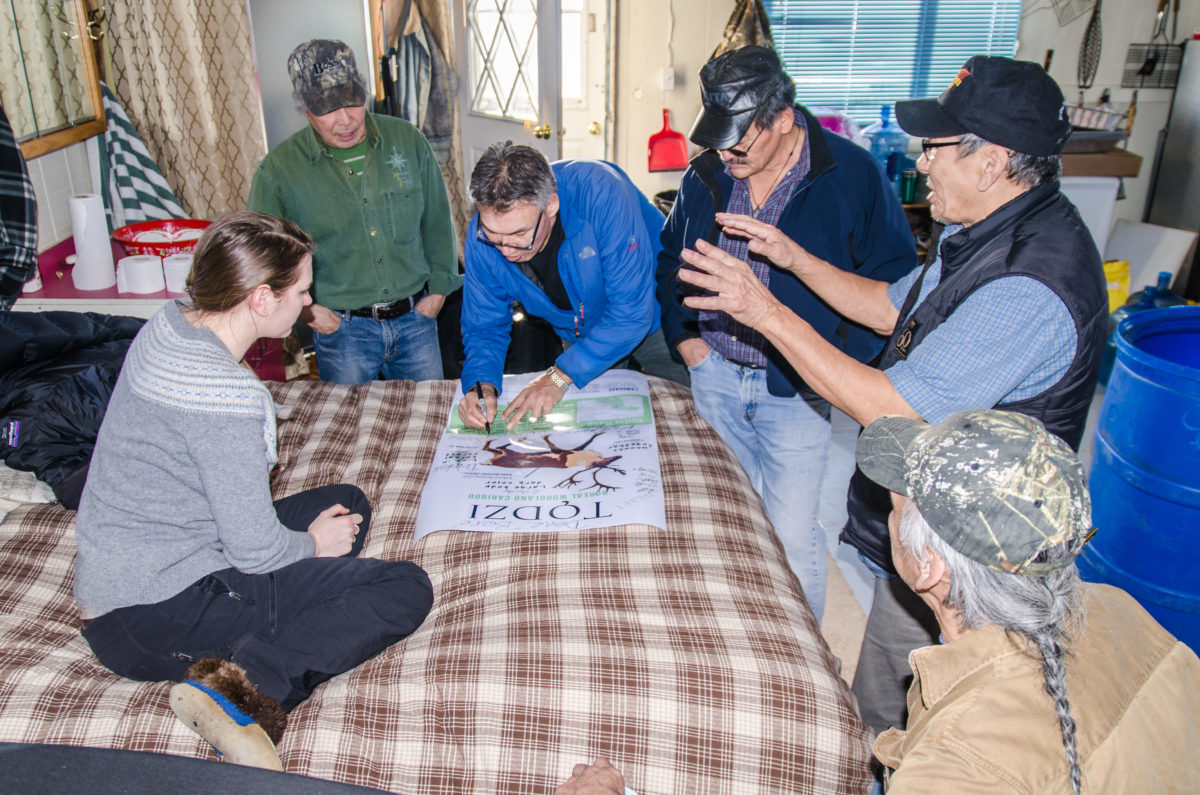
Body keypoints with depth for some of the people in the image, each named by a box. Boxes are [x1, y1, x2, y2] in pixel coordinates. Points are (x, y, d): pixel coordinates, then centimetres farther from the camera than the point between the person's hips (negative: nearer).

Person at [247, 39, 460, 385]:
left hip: (416, 319, 2)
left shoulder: (407, 140, -1)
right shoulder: (280, 168, -6)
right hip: (343, 329, -2)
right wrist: (302, 307, -6)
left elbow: (437, 220, 9)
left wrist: (438, 288, 6)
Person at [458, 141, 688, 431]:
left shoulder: (599, 193, -40)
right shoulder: (482, 236, -24)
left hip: (652, 315, -3)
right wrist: (482, 384, -32)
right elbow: (484, 325, -11)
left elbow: (631, 310, -38)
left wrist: (560, 376, -37)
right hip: (580, 334, 4)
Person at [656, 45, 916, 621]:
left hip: (797, 388, -4)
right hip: (714, 374, 4)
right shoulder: (707, 174, 1)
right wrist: (683, 333, 7)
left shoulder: (853, 174, -11)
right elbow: (670, 256, 18)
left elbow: (894, 281, -5)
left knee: (792, 534, 0)